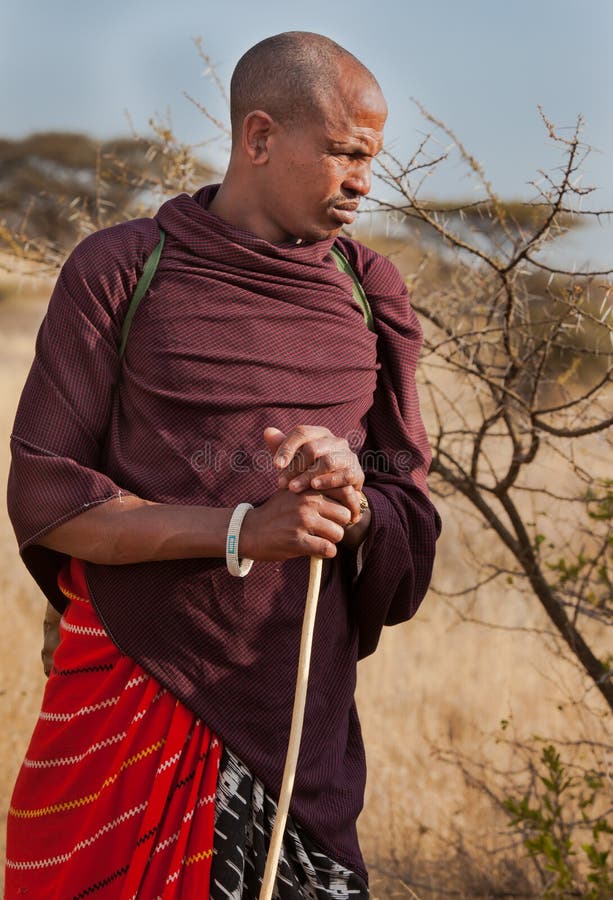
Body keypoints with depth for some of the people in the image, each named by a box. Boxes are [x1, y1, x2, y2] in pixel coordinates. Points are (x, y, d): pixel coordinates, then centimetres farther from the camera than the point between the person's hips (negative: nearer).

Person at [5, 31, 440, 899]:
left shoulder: (368, 295, 7)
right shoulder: (120, 269, -2)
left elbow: (413, 521, 8)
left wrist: (352, 501, -16)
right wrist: (243, 530, -19)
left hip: (301, 721, 3)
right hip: (128, 709, -2)